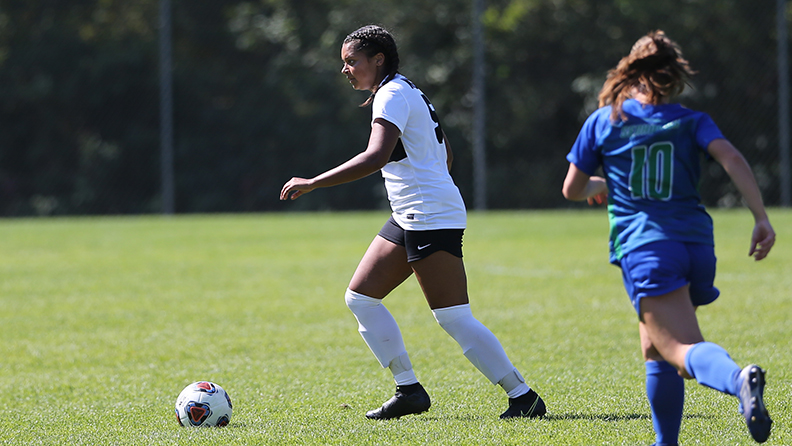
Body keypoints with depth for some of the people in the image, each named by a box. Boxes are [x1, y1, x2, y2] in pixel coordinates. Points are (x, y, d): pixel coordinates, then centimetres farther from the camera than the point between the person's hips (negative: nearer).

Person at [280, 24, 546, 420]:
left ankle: (523, 397, -7)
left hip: (432, 218, -10)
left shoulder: (392, 95, -13)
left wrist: (312, 183, -28)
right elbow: (445, 156, 24)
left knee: (453, 319, -11)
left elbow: (375, 157, -28)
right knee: (360, 297, 8)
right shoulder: (406, 91, 17)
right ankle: (408, 390, 11)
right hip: (409, 219, 10)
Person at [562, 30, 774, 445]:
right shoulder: (692, 121, 12)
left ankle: (739, 379, -51)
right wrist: (761, 218, -9)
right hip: (697, 243, 4)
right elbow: (731, 158, -7)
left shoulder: (603, 121, 11)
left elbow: (572, 189, 16)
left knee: (682, 349, -20)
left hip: (644, 248, -4)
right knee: (655, 348, 24)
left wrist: (599, 186, 38)